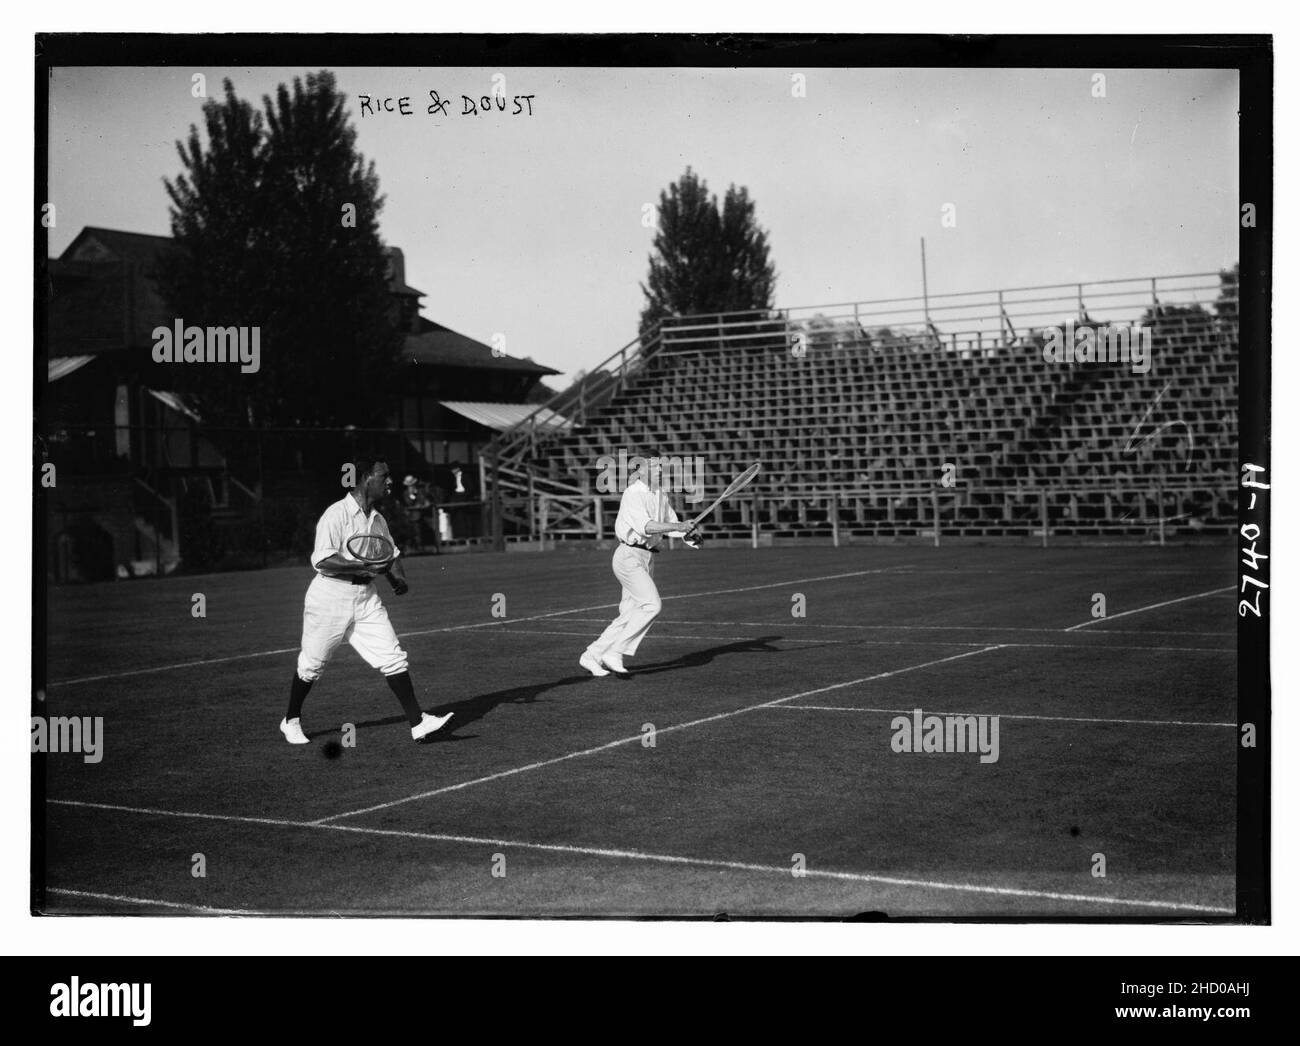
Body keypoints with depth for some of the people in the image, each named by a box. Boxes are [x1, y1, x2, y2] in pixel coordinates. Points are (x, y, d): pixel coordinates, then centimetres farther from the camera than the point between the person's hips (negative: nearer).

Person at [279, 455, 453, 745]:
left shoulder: (377, 520, 9)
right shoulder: (337, 514, -15)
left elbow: (391, 555, 22)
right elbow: (322, 561, -24)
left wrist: (399, 577, 2)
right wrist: (365, 567, -27)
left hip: (365, 597, 6)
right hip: (330, 598, -6)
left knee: (393, 658, -4)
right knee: (311, 665, 8)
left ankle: (417, 722, -4)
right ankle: (291, 721, 28)